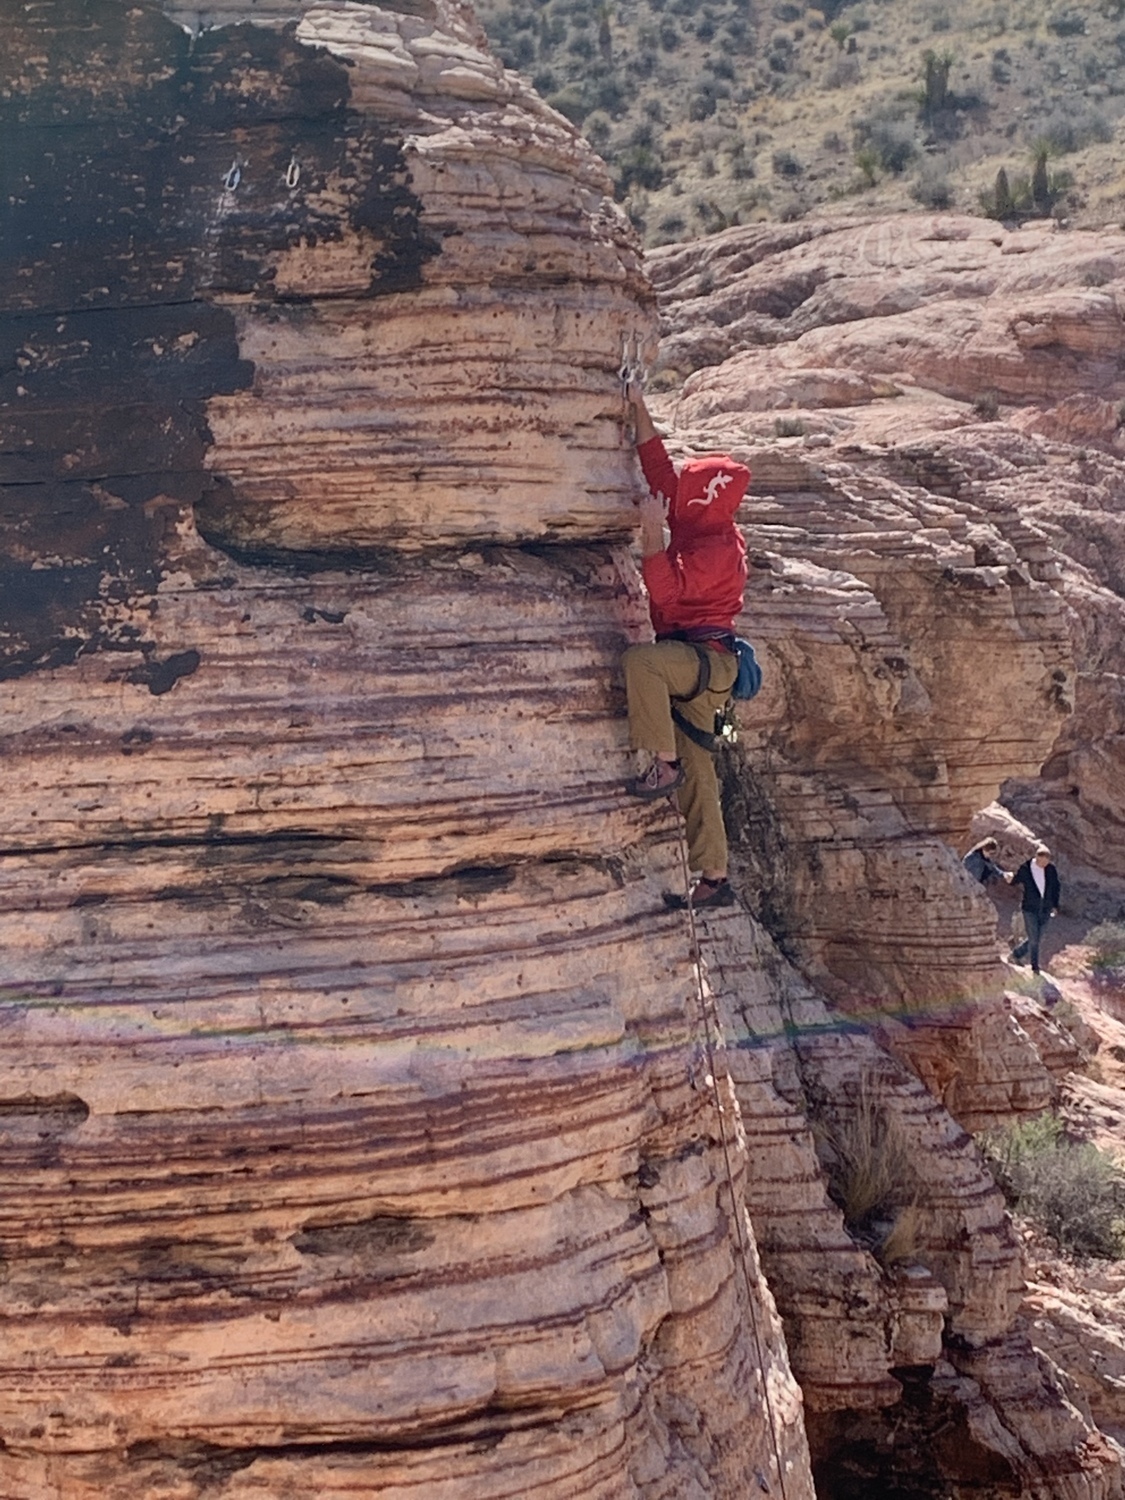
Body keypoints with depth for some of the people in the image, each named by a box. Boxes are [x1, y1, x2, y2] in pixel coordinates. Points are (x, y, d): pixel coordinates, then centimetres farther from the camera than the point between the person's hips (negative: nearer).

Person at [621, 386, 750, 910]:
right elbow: (658, 466, 14)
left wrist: (652, 533, -24)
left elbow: (668, 590, -25)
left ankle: (665, 764, -26)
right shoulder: (697, 526, 11)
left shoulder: (718, 546, -16)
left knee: (639, 661, -36)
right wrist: (639, 410, 11)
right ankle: (713, 880, 11)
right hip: (688, 662, 9)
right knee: (696, 774, 8)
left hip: (707, 659, -9)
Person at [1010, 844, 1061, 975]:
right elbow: (1014, 881, 4)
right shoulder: (1025, 869, -13)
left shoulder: (1051, 869, -4)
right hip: (1030, 909, -4)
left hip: (1045, 910, 4)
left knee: (1036, 938, 12)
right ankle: (1035, 968, 9)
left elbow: (1055, 887, 8)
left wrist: (1055, 905, 8)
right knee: (1033, 939, -5)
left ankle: (1017, 954, 35)